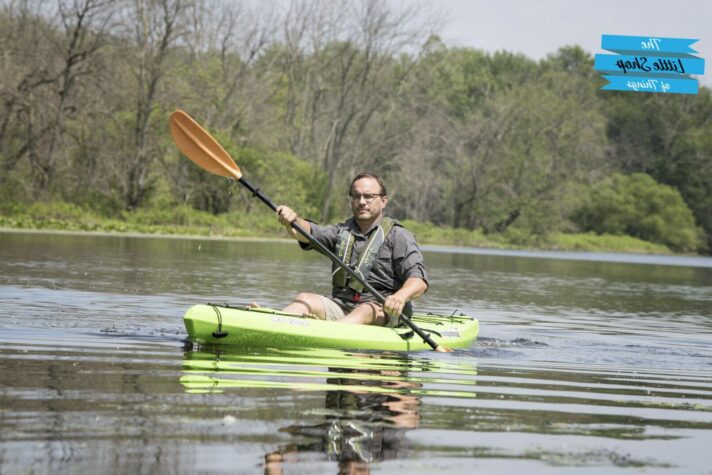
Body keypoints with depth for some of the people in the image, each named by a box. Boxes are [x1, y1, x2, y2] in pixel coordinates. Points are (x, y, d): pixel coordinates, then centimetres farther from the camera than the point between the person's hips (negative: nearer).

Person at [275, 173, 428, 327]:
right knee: (304, 299, -19)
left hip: (382, 310, -5)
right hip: (340, 305, 5)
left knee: (366, 312, -36)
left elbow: (419, 281, -9)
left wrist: (401, 296, -32)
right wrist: (293, 221, -24)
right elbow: (309, 233, 1)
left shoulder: (398, 236, 3)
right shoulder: (341, 231, 19)